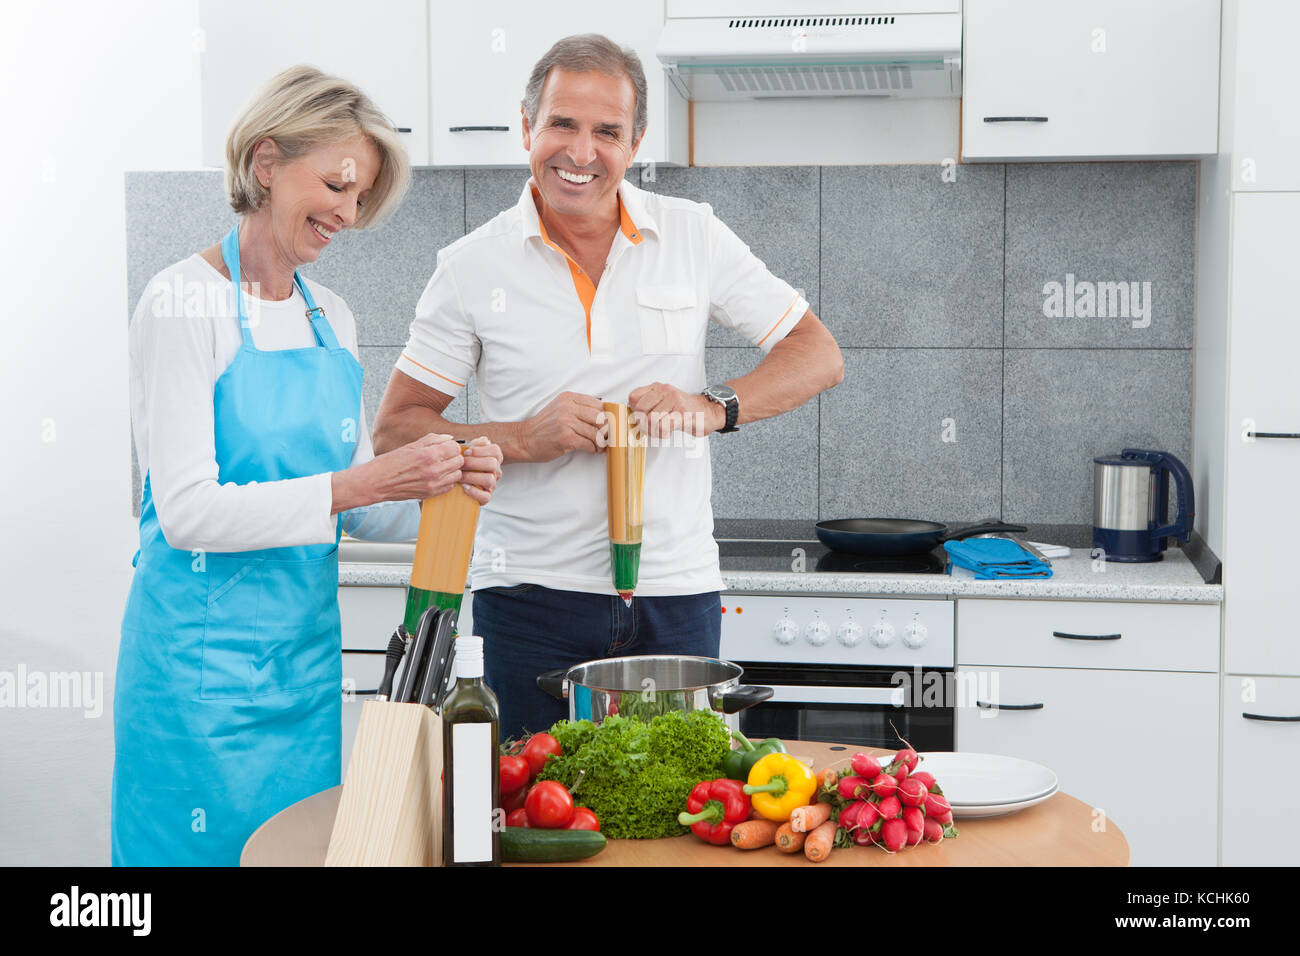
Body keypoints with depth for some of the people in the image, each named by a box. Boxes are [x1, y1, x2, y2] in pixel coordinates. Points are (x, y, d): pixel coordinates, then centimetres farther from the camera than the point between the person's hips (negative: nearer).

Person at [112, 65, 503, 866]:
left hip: (309, 648, 7)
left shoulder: (333, 318, 10)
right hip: (204, 654, -7)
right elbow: (187, 511, -19)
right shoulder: (184, 304, -11)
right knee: (213, 846, 2)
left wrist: (441, 492, -7)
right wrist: (363, 484, -25)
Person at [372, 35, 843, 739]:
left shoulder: (694, 237, 3)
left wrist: (714, 406, -13)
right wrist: (523, 439, -14)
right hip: (531, 595, -1)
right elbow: (394, 431, 1)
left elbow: (819, 357, 5)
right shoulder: (472, 266, 0)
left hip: (676, 591, 1)